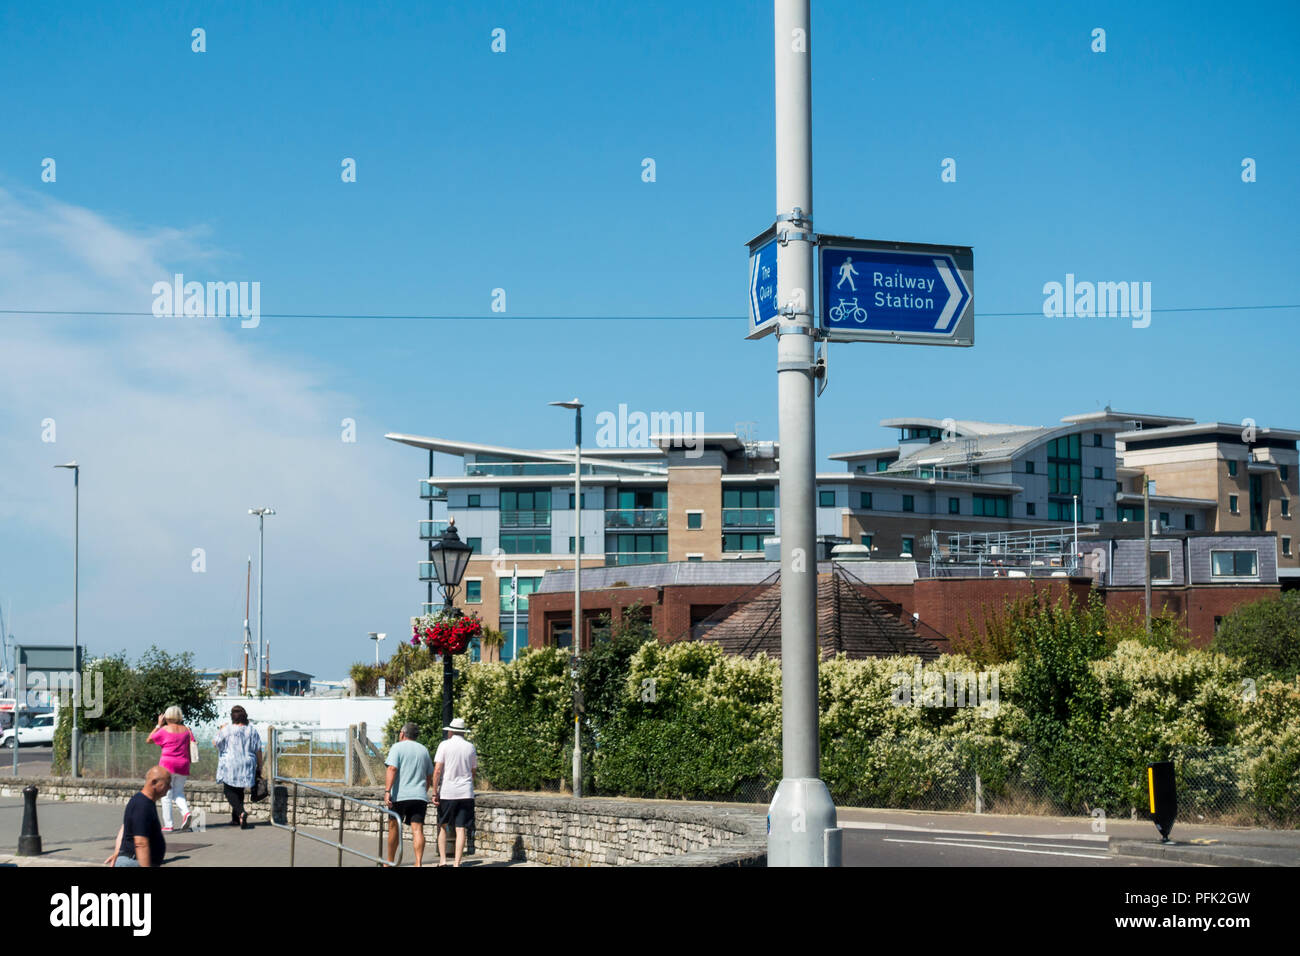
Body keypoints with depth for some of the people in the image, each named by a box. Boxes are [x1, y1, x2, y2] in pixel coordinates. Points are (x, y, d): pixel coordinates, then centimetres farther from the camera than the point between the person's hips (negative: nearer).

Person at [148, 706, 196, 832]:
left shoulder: (164, 730, -3)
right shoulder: (186, 730, 9)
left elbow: (149, 740, 9)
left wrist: (158, 725, 12)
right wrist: (188, 767, 12)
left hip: (167, 764, -4)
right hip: (183, 765, 4)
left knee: (166, 795, 2)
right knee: (178, 793, 15)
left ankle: (167, 825, 0)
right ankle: (186, 812, -12)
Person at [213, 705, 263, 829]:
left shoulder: (226, 730, -10)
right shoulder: (251, 731, -1)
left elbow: (215, 744, 4)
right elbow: (258, 751, 0)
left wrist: (220, 730, 17)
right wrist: (259, 767, 10)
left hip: (229, 766, -4)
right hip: (246, 766, 4)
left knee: (230, 791, 3)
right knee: (239, 791, 19)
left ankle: (241, 812, -21)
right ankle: (235, 817, 22)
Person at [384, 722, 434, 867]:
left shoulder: (397, 747, 0)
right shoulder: (424, 750, 17)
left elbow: (392, 769, -14)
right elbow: (429, 777, 21)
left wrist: (387, 791, -19)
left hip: (400, 795, -3)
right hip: (419, 796, 3)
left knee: (394, 827, 12)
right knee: (417, 829, -6)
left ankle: (390, 862, 23)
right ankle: (418, 862, -22)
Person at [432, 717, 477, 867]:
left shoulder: (444, 745, -3)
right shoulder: (471, 747, 8)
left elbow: (437, 770, -8)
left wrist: (434, 793, -6)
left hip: (447, 792, -2)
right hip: (466, 793, 2)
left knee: (442, 826, 13)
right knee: (461, 829, 0)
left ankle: (442, 859, 7)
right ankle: (457, 863, -3)